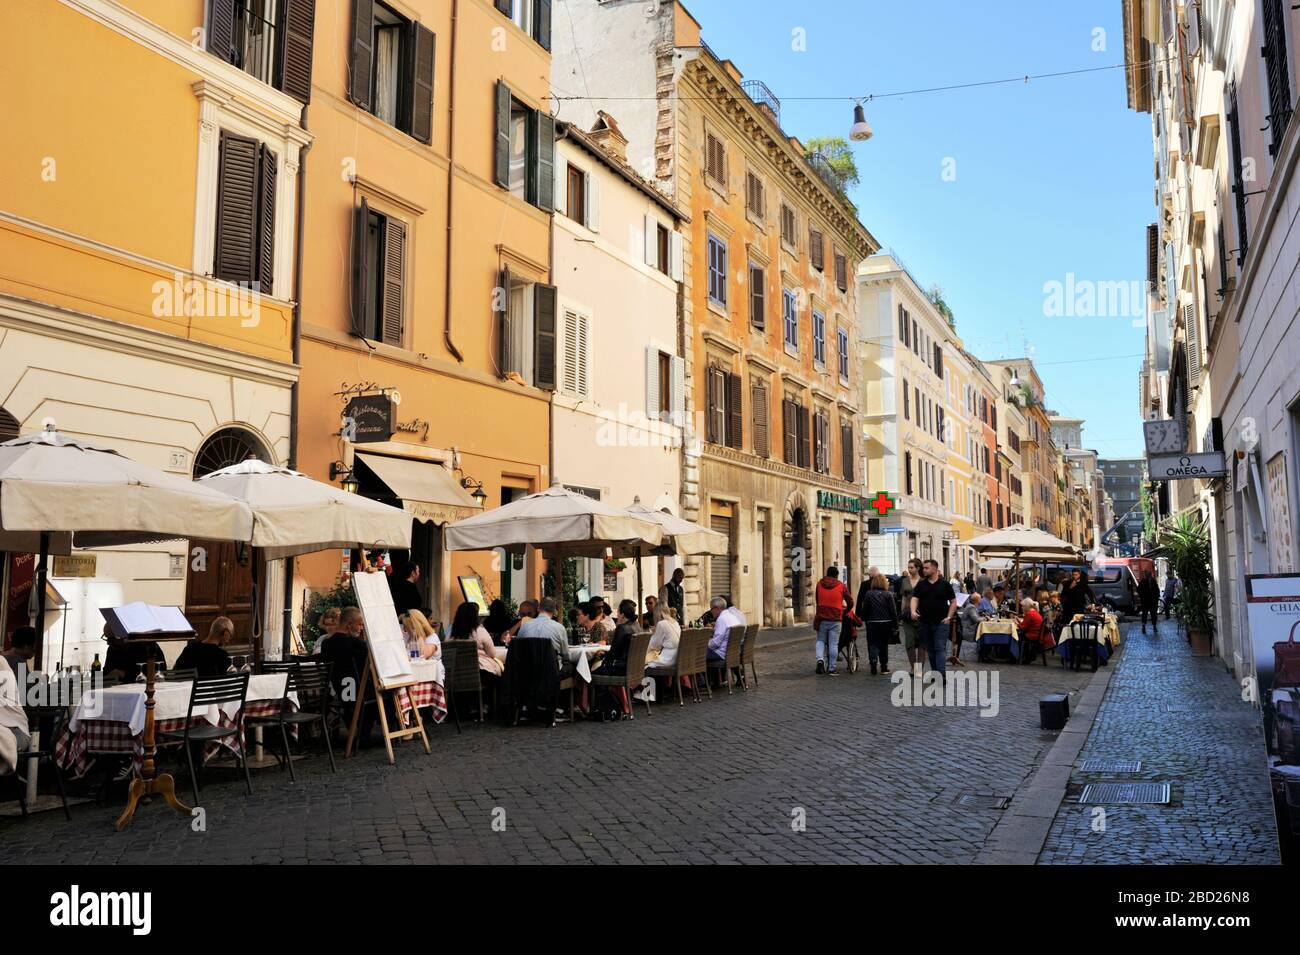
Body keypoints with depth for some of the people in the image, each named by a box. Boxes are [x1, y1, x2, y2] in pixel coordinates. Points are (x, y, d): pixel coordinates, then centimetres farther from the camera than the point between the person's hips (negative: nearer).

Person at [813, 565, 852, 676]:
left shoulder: (819, 584, 7)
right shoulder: (841, 586, 0)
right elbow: (850, 603, 3)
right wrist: (845, 611, 21)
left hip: (822, 617, 2)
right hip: (836, 619, -2)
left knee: (820, 641, 15)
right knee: (833, 644, 3)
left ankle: (820, 659, -10)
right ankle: (831, 669, 3)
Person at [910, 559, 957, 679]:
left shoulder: (945, 584, 0)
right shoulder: (920, 584, 7)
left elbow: (953, 602, 3)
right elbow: (914, 598, -2)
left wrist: (949, 617, -7)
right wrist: (913, 611, -21)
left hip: (941, 622, -3)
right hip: (925, 622, 3)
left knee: (940, 649, -9)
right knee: (930, 650, 10)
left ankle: (941, 675, -15)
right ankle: (934, 673, 18)